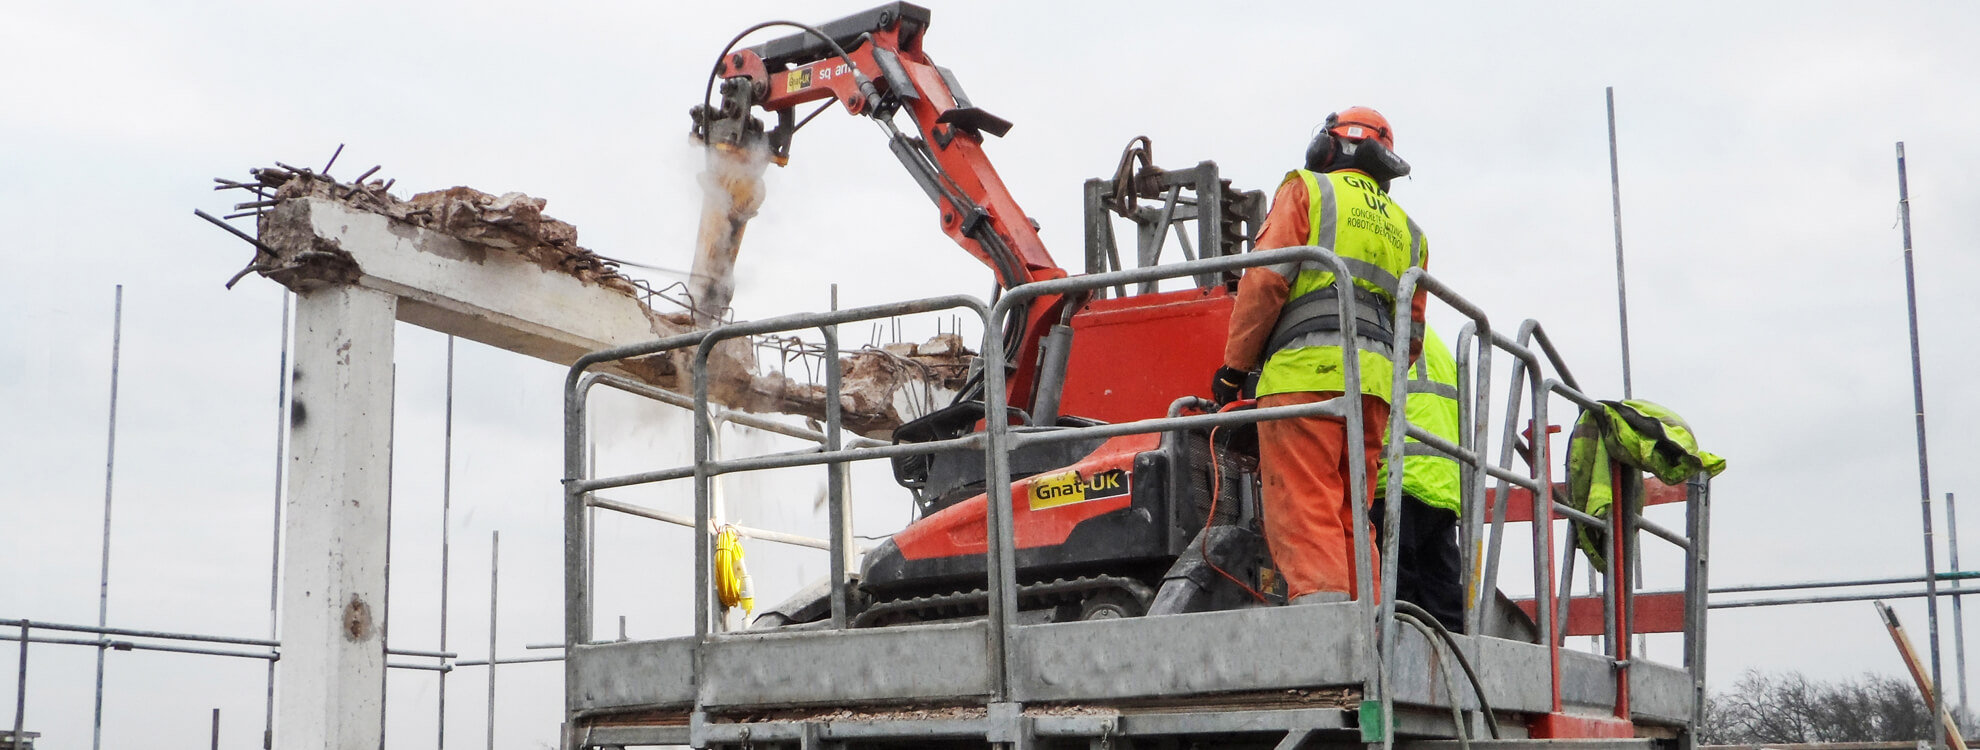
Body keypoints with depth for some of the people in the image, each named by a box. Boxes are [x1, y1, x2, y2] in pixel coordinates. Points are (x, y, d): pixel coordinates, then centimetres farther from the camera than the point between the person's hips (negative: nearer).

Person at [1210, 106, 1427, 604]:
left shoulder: (1307, 191, 9)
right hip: (1373, 381, 6)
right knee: (1353, 519, 8)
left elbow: (1265, 281, -2)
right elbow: (1412, 332, 24)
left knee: (1303, 510, -12)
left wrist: (1234, 366, 2)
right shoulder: (1406, 230, 28)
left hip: (1304, 372, -6)